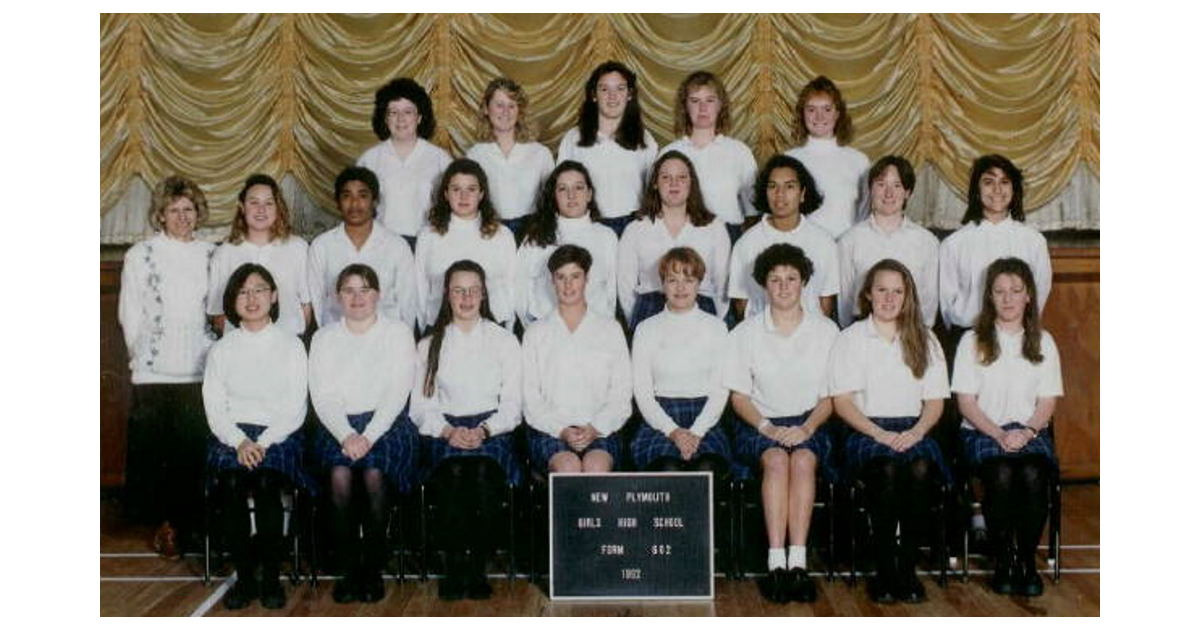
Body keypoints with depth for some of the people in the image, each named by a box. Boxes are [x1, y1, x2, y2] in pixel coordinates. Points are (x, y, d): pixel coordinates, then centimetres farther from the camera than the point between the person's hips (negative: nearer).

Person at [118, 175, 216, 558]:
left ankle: (189, 520, 15)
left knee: (196, 452, 0)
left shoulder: (211, 256, 11)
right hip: (154, 373, -1)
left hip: (201, 372, 1)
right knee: (153, 451, 1)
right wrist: (144, 356, 3)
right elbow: (129, 315, 6)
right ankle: (164, 521, 15)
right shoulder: (140, 256, 6)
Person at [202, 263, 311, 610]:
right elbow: (214, 407, 6)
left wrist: (263, 442, -14)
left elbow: (295, 408, 2)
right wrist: (240, 442, -13)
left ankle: (271, 577, -17)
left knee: (266, 482, -31)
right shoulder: (222, 350, 15)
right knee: (230, 483, -30)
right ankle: (244, 577, -16)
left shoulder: (291, 345, 9)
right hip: (231, 435, 2)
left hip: (278, 434, -1)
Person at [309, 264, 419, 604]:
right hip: (338, 426, 2)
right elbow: (322, 396, 5)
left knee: (374, 475, -31)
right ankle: (348, 569, -16)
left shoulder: (398, 332, 11)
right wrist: (346, 435, -14)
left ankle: (373, 569, -15)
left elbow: (398, 391, -1)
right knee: (340, 475, -29)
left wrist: (369, 436, -15)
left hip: (387, 423, -1)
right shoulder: (324, 338, 17)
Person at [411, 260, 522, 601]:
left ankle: (477, 568, -23)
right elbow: (421, 406, 10)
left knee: (483, 471, -35)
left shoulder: (504, 340, 15)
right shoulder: (429, 345, 19)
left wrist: (484, 430, -12)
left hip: (493, 431, -1)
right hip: (445, 433, 1)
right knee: (453, 472, -34)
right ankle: (455, 566, -23)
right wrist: (448, 431, -10)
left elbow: (512, 403, 7)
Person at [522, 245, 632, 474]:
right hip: (549, 430, 0)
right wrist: (561, 430, -9)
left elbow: (622, 392, 9)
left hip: (600, 431, 0)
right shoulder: (536, 333, 15)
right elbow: (530, 396, 8)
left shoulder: (610, 328, 15)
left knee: (596, 465, -33)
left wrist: (595, 428, -8)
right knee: (568, 465, -33)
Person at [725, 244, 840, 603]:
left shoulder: (826, 331, 9)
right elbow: (739, 395, 5)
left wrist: (806, 428, -11)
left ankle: (798, 562, -33)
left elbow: (830, 396, 7)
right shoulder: (746, 333, 8)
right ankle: (776, 563, -34)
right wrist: (767, 427, -12)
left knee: (803, 460, -32)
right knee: (776, 460, -32)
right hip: (760, 425, 0)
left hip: (808, 423, 1)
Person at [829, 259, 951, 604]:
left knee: (921, 469, -33)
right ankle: (884, 569, -24)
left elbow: (935, 401, 11)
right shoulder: (850, 339, 10)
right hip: (866, 431, -2)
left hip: (914, 431, 2)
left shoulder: (925, 340, 18)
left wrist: (916, 432, -10)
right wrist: (880, 434, -14)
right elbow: (842, 401, 0)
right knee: (887, 470, -35)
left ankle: (908, 567, -21)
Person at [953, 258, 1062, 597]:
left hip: (1031, 432, 1)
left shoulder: (1043, 342, 14)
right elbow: (966, 401, 1)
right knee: (1001, 475, -32)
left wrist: (1025, 432, -12)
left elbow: (1047, 402, 8)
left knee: (1032, 474, -31)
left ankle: (1028, 561, -15)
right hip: (983, 431, -1)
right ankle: (1003, 561, -17)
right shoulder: (973, 341, 8)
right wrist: (999, 434, -13)